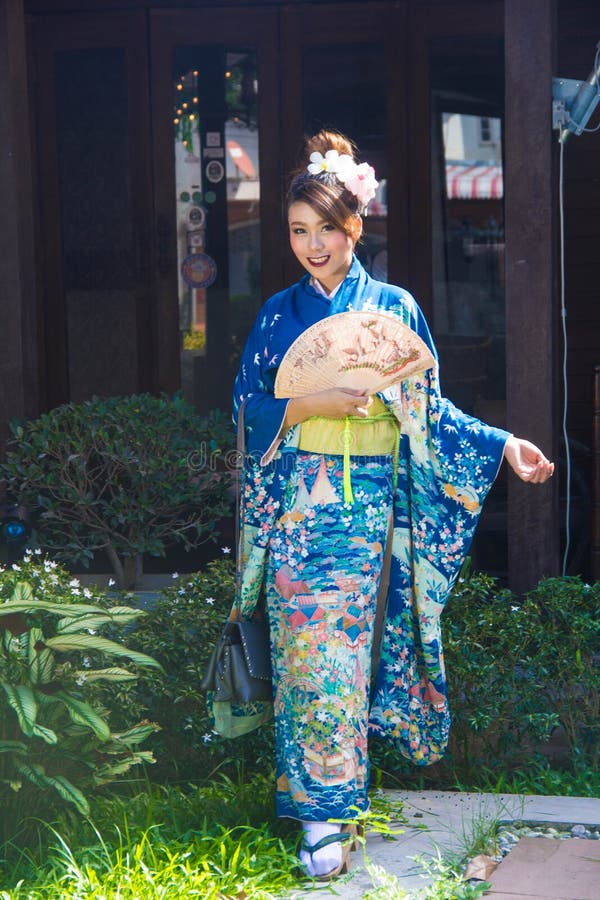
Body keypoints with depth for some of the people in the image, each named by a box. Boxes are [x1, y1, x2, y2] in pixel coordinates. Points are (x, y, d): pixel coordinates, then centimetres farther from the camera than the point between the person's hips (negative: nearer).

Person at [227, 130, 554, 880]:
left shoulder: (393, 307, 5)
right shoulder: (279, 313, 8)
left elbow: (428, 411, 7)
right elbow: (249, 409, 5)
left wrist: (502, 445, -2)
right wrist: (309, 406, -13)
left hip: (367, 506, -1)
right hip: (297, 504, 1)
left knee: (347, 647, 1)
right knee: (306, 648, -4)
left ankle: (330, 801, 14)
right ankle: (321, 809, 0)